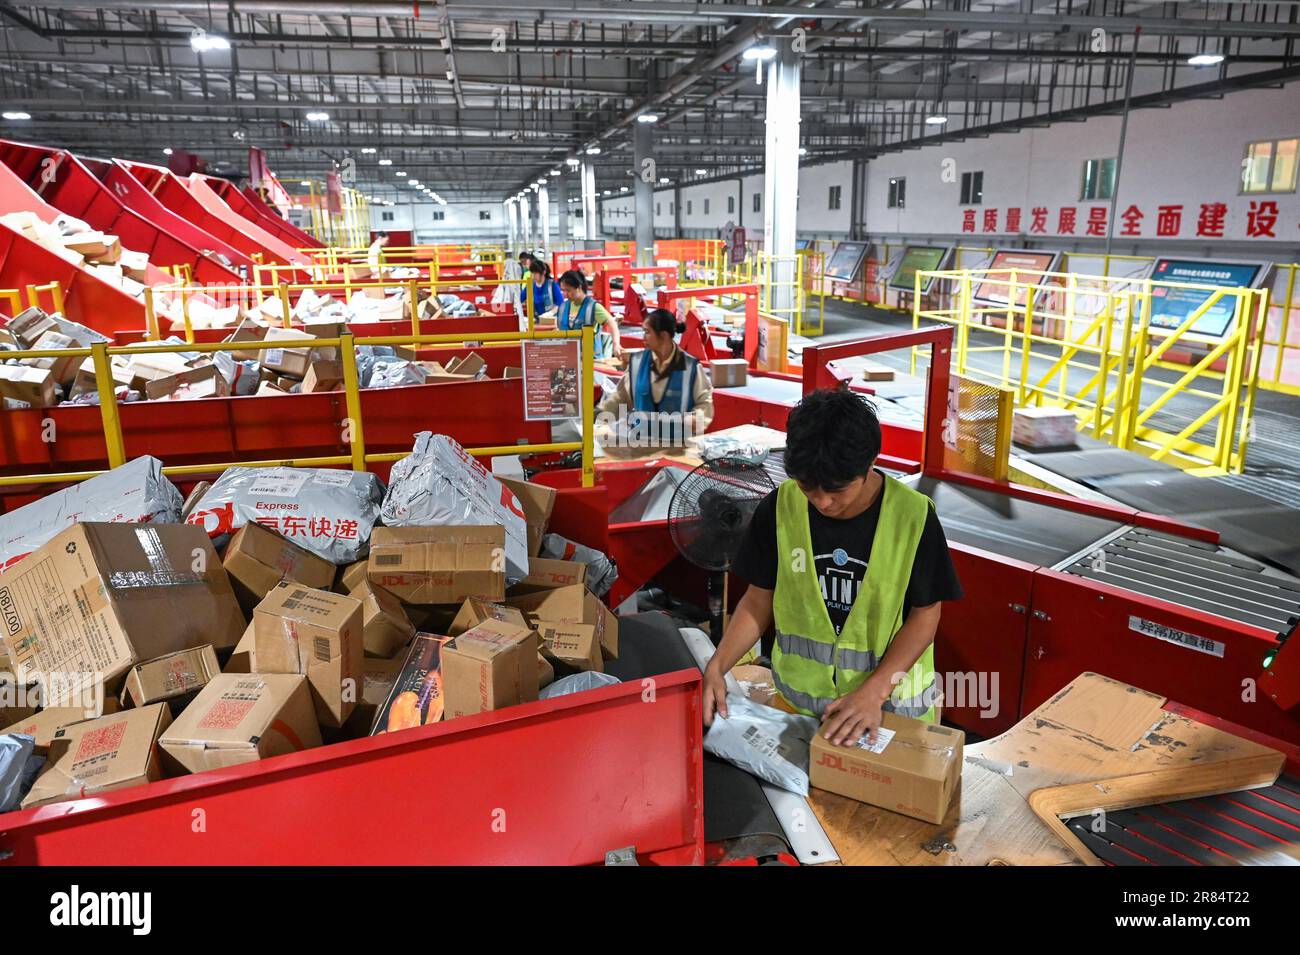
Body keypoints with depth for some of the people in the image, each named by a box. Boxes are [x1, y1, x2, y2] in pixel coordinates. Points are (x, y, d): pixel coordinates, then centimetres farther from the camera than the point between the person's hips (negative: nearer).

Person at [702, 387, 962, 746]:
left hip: (891, 699, -1)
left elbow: (925, 615, -11)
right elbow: (760, 600, -4)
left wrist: (872, 692, -21)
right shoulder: (779, 507, -14)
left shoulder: (913, 516, -18)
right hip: (798, 697, 2)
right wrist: (716, 667, -16)